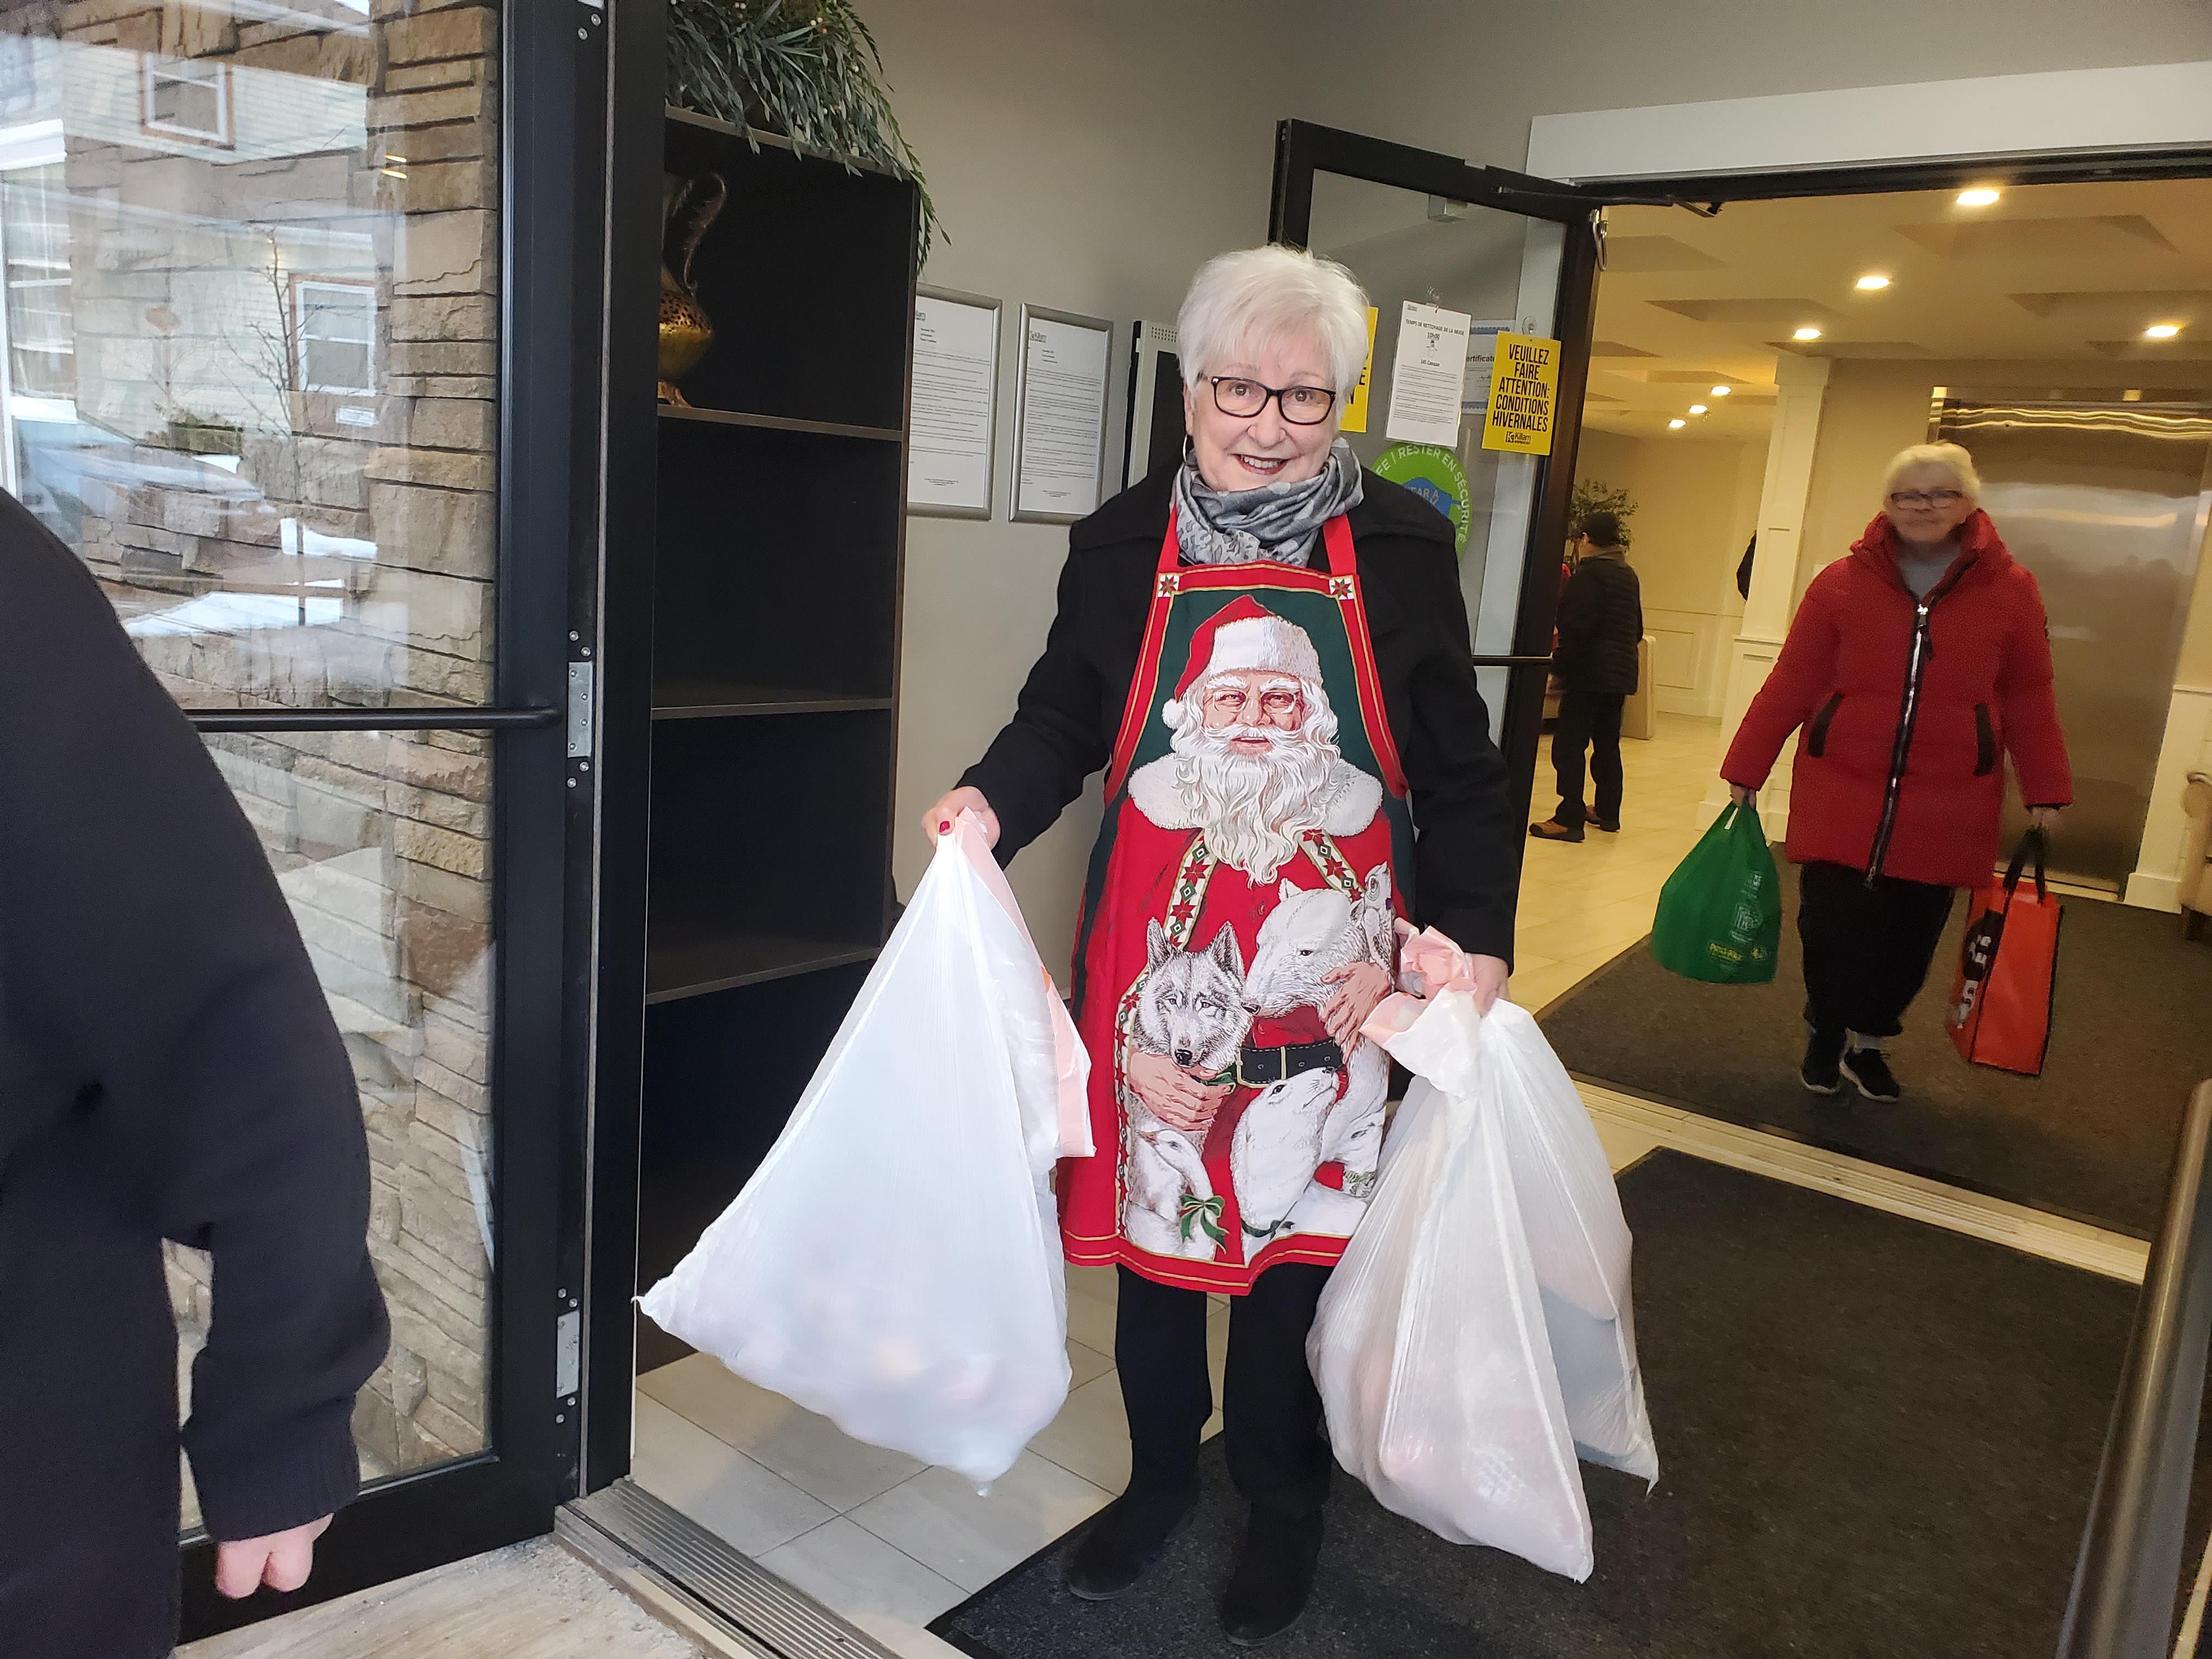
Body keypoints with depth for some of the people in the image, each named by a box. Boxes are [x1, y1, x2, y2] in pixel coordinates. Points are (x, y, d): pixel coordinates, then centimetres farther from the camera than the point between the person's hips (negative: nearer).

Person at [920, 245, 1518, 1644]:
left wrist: (1476, 940, -9)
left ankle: (1284, 1504, 35)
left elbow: (1459, 770, 0)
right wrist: (993, 802, -12)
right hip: (1159, 963, 2)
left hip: (1333, 975, -1)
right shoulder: (1123, 544, 2)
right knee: (1153, 1216, 14)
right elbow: (1062, 718, 8)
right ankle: (1161, 1475, 39)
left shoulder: (1400, 545, -2)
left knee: (1300, 1230, 10)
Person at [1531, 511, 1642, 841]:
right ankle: (1607, 811, 25)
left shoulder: (1589, 573, -13)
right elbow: (1637, 630, 20)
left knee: (1569, 745, -8)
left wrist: (1559, 663, -12)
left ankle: (1569, 818, -12)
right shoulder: (1628, 575, 14)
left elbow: (1576, 627, -20)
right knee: (1607, 744, 17)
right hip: (1620, 674, 9)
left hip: (1589, 675, -9)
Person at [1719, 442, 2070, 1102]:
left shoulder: (2010, 590, -1)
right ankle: (1825, 1037, 26)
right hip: (1841, 799, -1)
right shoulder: (1842, 583, -3)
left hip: (1946, 812, 1)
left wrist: (2044, 793, 2)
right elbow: (1788, 687, -2)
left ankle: (1866, 1041, 36)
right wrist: (1744, 771, 0)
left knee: (1911, 938, 10)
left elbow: (2030, 702, 4)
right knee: (1833, 929, -2)